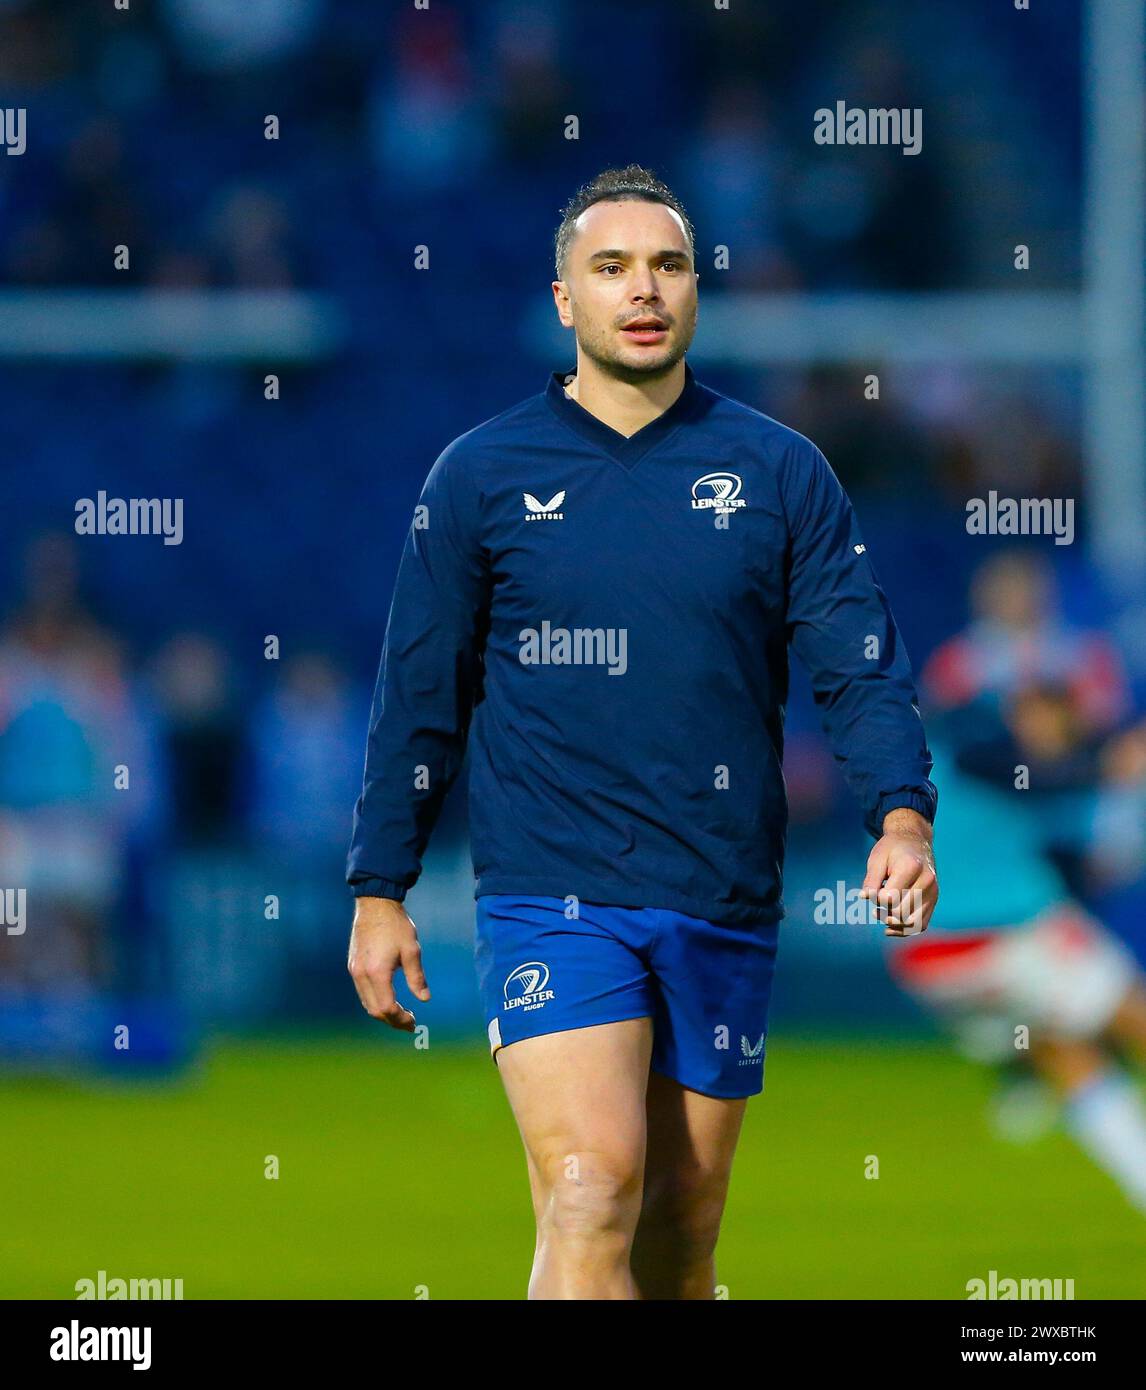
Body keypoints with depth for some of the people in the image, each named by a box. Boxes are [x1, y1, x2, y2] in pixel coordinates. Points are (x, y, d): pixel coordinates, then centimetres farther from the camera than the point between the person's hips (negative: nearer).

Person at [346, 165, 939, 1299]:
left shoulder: (779, 472, 7)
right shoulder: (482, 475, 4)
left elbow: (858, 661, 3)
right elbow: (421, 692, 9)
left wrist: (902, 814, -14)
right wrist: (378, 888, 7)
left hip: (723, 907, 2)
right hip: (549, 897, -2)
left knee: (681, 1233, 9)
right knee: (591, 1195, -19)